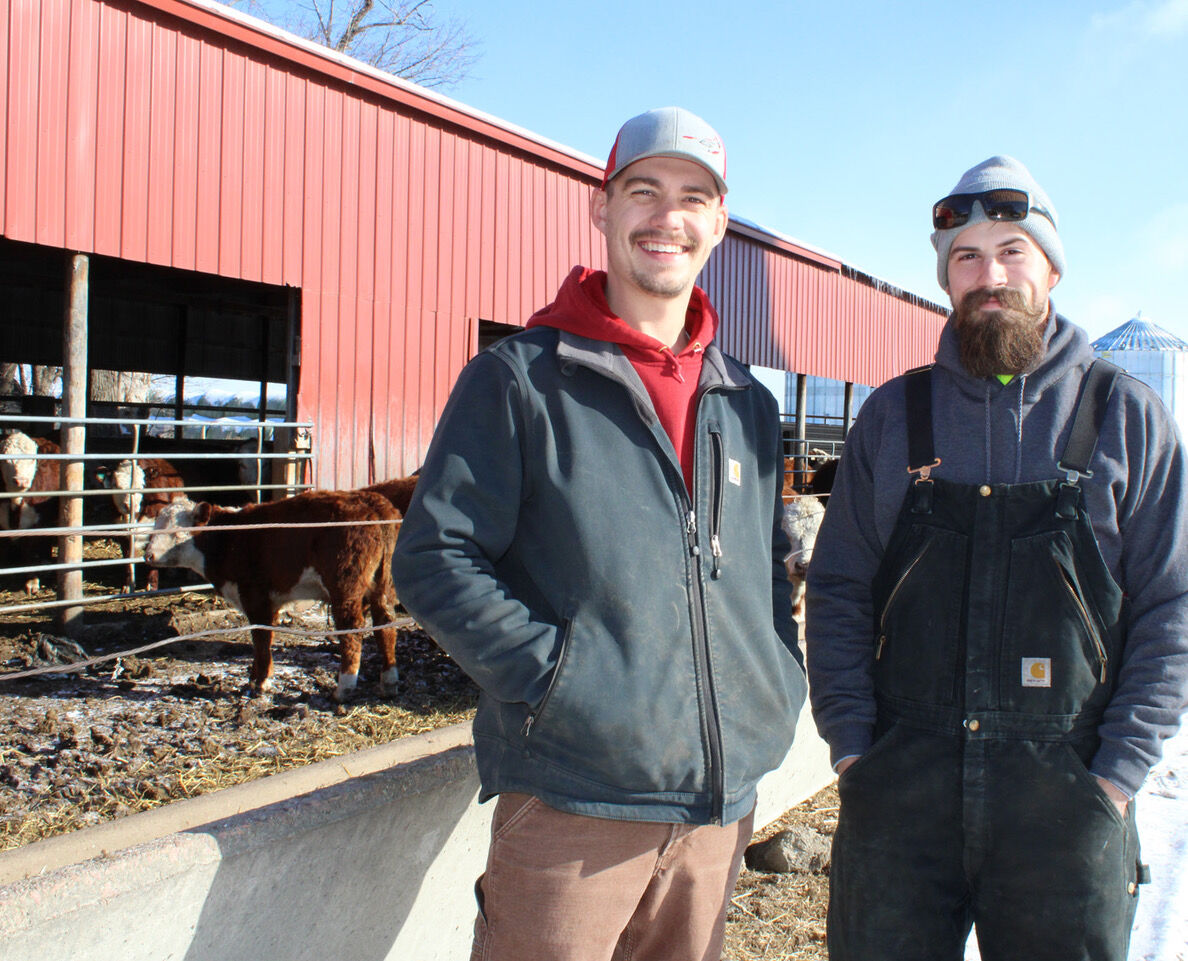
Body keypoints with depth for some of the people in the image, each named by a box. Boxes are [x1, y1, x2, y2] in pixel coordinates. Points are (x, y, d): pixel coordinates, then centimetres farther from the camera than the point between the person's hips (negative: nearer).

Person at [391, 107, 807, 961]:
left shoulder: (749, 404, 12)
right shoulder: (521, 378, -4)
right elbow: (435, 559, -9)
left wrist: (780, 687, 6)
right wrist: (553, 676, -16)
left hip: (723, 803, 5)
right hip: (572, 804, -5)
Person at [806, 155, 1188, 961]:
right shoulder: (893, 414, 6)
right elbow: (838, 590, 6)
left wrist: (1119, 774, -5)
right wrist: (850, 745, -2)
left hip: (1066, 792, 0)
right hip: (898, 790, 1)